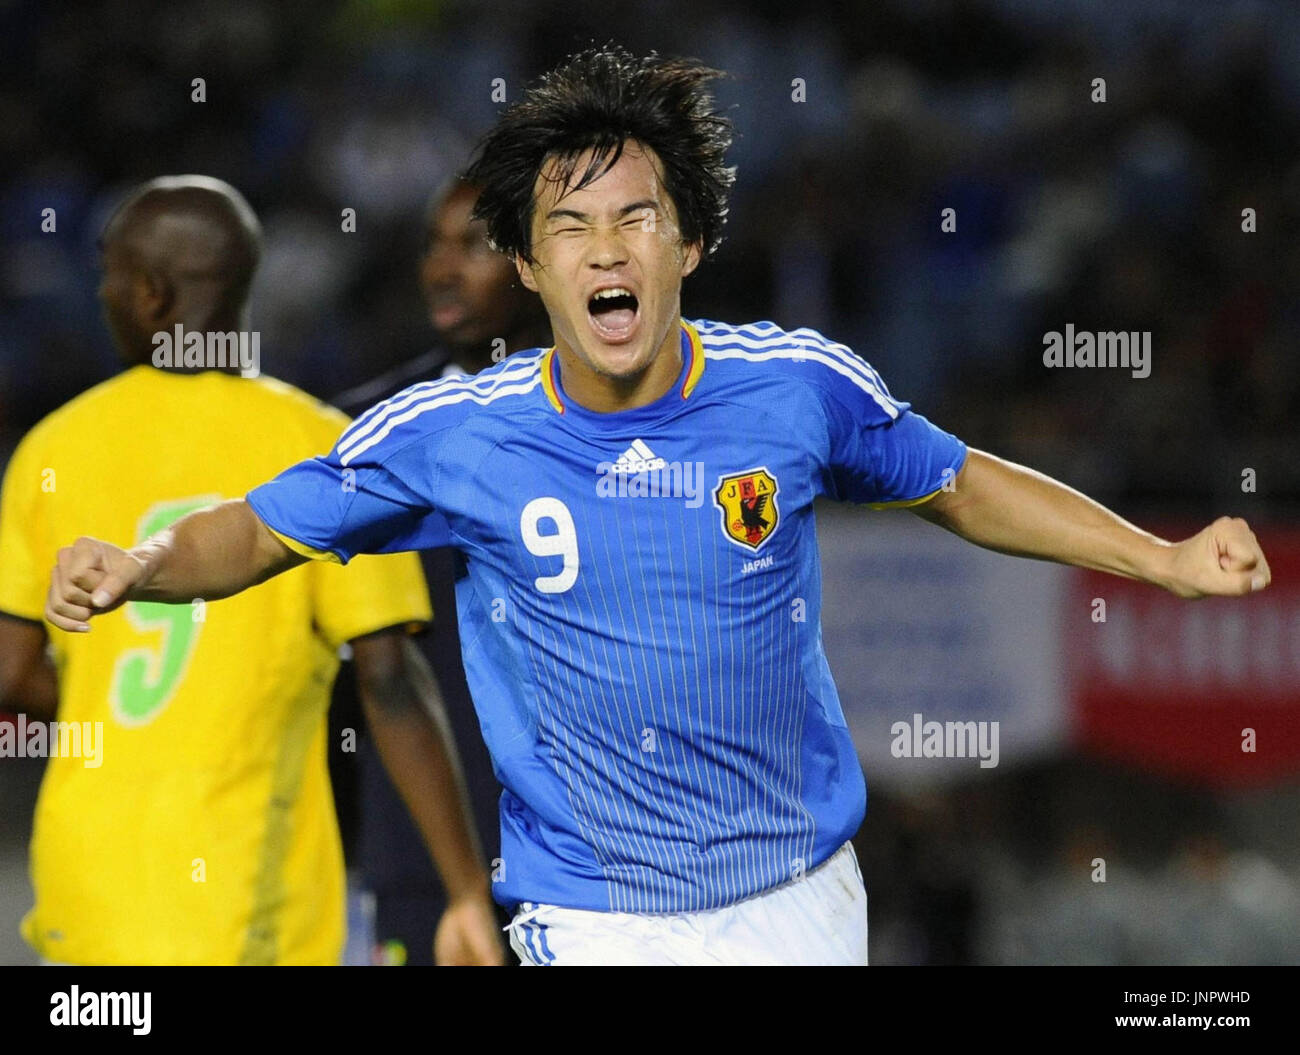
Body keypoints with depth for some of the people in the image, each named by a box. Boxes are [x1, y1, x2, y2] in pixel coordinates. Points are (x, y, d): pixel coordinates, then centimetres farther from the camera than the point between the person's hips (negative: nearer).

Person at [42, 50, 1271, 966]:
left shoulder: (798, 386, -9)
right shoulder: (448, 434, -12)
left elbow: (958, 484, 8)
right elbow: (259, 531, 1)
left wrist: (1169, 559, 0)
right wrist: (137, 565, -20)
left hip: (799, 895, 2)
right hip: (593, 924, -2)